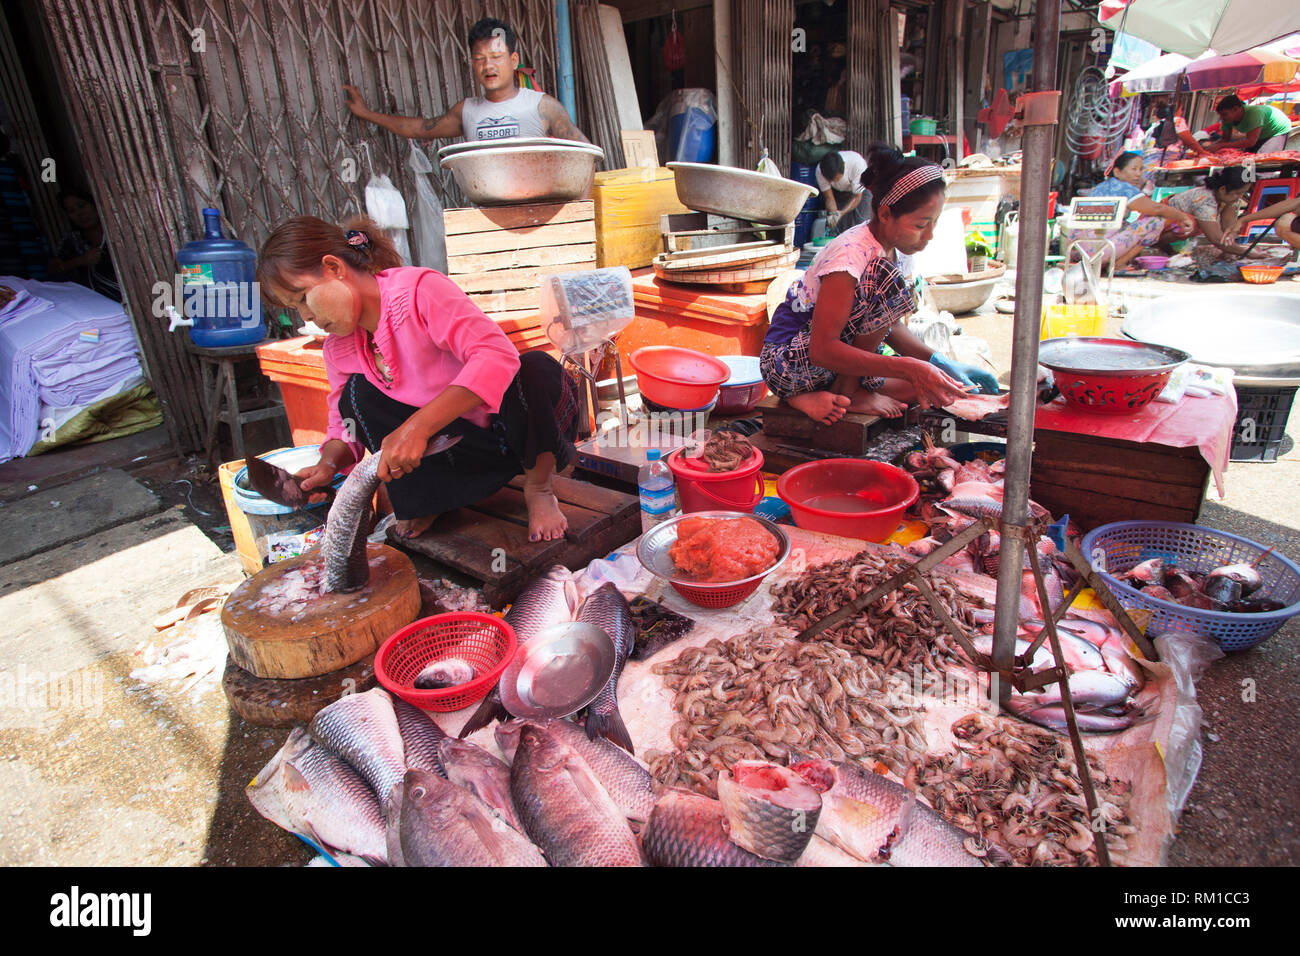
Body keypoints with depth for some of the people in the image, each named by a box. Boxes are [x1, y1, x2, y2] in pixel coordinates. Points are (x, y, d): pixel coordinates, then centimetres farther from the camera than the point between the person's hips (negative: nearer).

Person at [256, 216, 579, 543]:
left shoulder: (419, 289, -23)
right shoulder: (338, 350, 0)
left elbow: (498, 356, -35)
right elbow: (345, 424, 7)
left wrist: (416, 427, -41)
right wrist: (329, 464, -17)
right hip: (465, 440, 5)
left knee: (536, 369, -37)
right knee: (358, 392, -12)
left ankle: (538, 488, -12)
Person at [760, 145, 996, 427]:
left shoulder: (887, 247, 2)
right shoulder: (850, 254, -23)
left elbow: (887, 325, 11)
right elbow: (823, 349, -29)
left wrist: (942, 363, -2)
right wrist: (911, 368, -33)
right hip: (787, 361, -9)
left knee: (930, 385, -4)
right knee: (888, 282, -25)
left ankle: (822, 398, -5)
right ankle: (847, 393, -12)